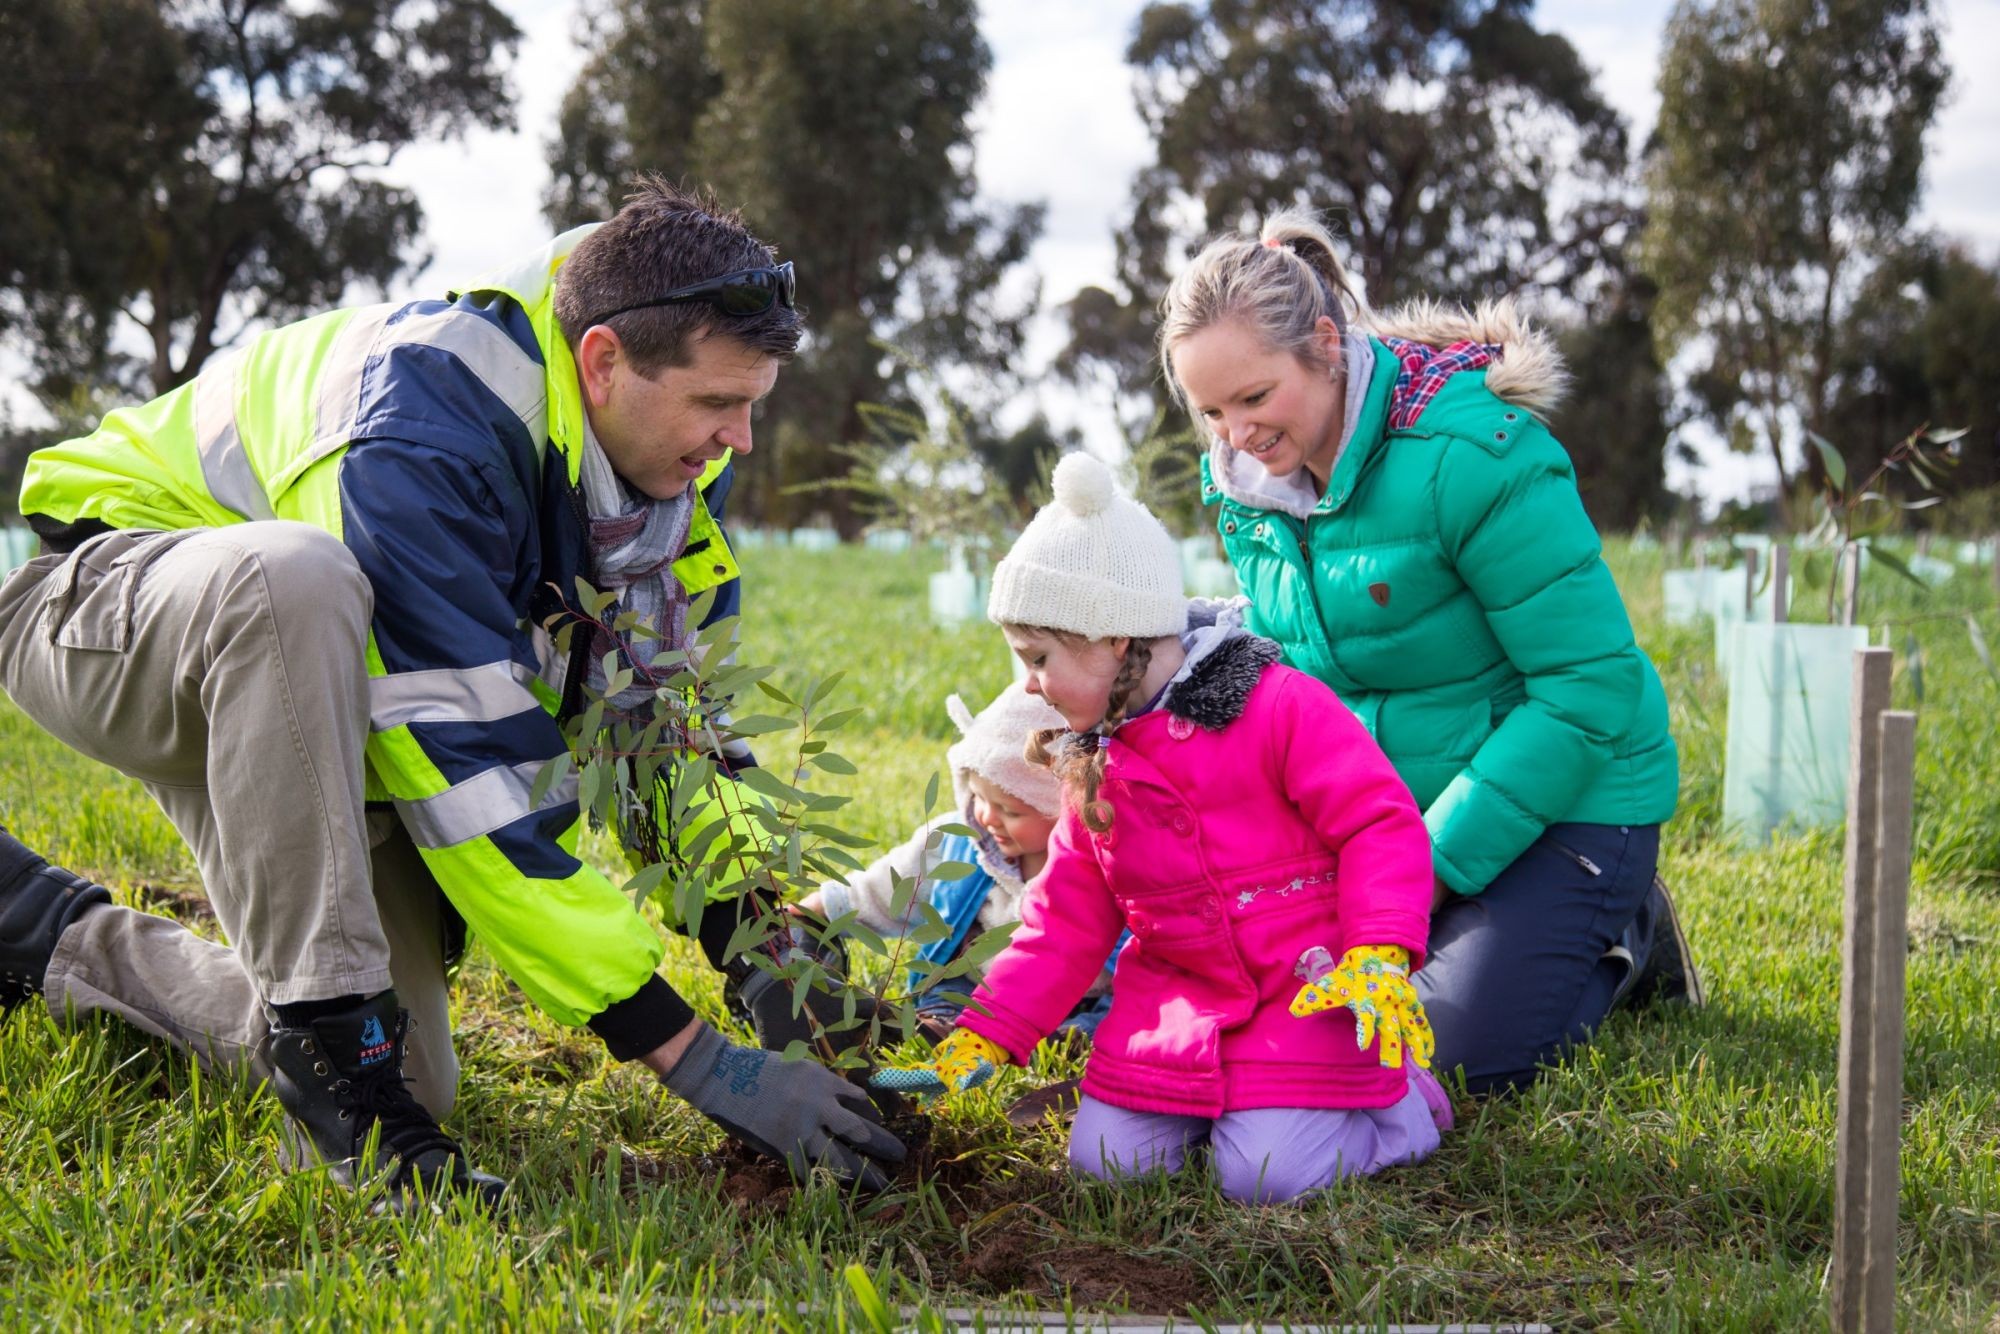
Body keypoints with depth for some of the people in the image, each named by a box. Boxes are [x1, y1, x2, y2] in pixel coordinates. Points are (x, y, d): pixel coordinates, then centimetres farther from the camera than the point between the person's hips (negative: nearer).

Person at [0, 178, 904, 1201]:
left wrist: (770, 967, -12)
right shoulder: (420, 433, -36)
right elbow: (468, 774, -38)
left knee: (408, 1084, 0)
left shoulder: (675, 452, -10)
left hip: (322, 693, 8)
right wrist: (694, 1058, -38)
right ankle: (324, 1026, -29)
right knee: (295, 574, -43)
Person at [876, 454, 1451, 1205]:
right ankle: (1216, 1103, 21)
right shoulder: (1094, 768, 10)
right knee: (1104, 1161, -6)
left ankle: (1402, 1096, 9)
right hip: (1177, 997, 6)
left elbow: (1380, 827, -13)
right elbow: (1064, 924, 12)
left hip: (1308, 993, -6)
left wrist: (1380, 958, -27)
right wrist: (979, 1041, 4)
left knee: (1265, 1177, -18)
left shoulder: (1279, 708, -12)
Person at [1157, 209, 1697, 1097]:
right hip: (1381, 804, 7)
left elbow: (1589, 684, -25)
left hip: (1561, 795, -7)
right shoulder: (1246, 483, -3)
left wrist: (1437, 862, -25)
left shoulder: (1470, 455, -26)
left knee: (1472, 1055, -19)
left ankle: (1624, 934, 14)